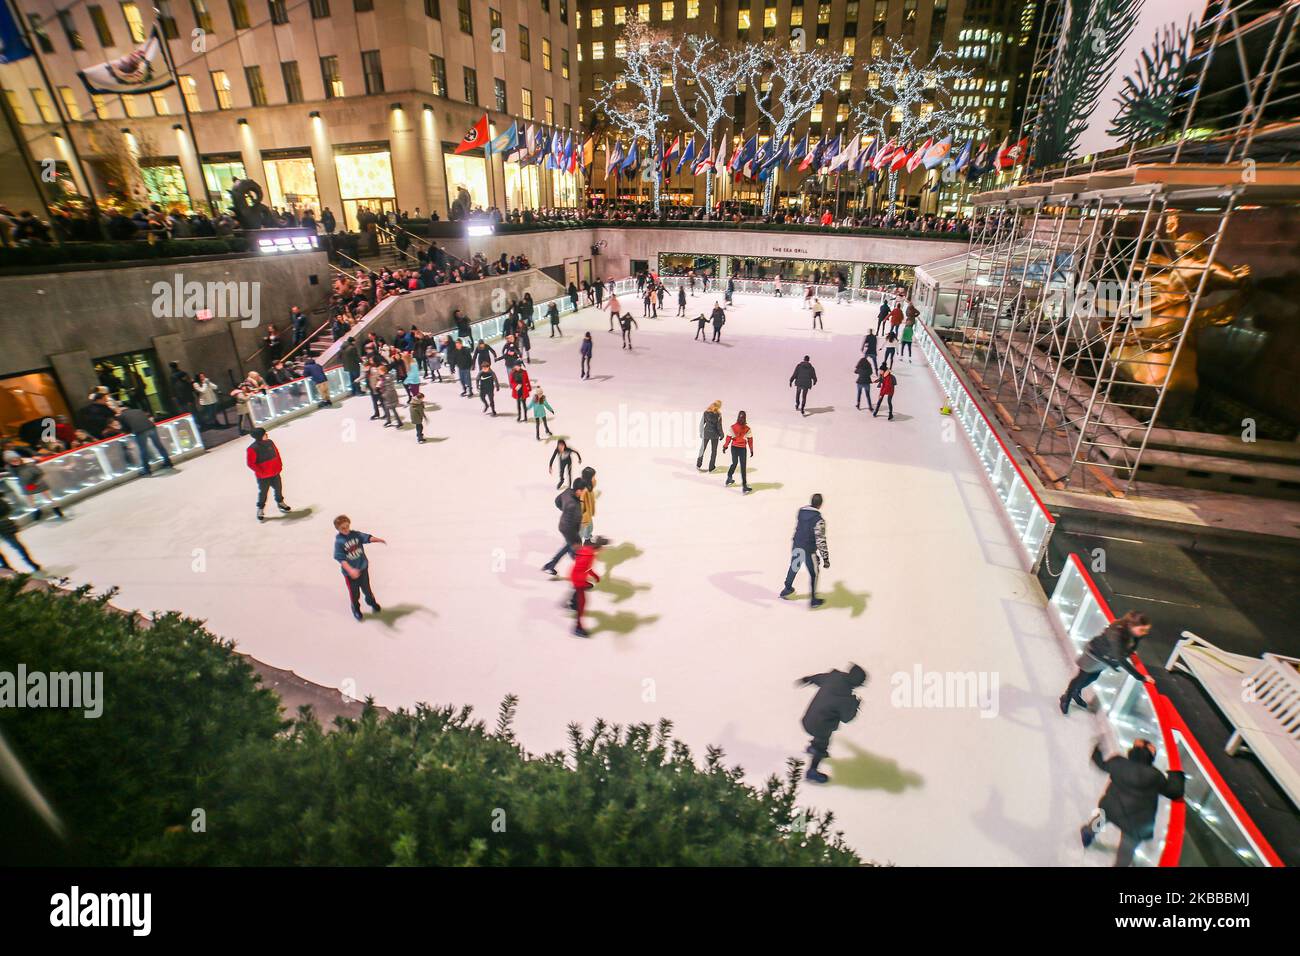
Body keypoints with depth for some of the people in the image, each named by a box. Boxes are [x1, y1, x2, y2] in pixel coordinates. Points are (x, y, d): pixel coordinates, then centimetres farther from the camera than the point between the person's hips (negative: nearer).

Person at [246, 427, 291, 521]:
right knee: (262, 493, 7)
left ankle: (280, 503, 42)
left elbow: (276, 452, 12)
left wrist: (280, 465, 7)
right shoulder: (252, 449, -20)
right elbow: (250, 464, -17)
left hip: (275, 473, 6)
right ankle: (260, 510, 23)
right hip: (263, 477, -5)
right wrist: (261, 472, -22)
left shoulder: (269, 442, -2)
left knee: (278, 489, 20)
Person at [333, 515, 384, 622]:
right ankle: (356, 609, 36)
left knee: (366, 588, 21)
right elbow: (341, 559, -23)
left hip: (363, 567, 3)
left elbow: (367, 538, -17)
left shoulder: (356, 534, -7)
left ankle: (371, 602, 46)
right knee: (354, 592, 13)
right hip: (350, 572, -3)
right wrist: (350, 570, -34)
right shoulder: (338, 541, -18)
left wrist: (378, 540, -39)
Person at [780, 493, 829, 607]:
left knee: (794, 566, 27)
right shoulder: (819, 520, -24)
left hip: (796, 545, 6)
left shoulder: (801, 510, -5)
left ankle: (787, 589, 45)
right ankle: (813, 600, 25)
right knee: (813, 573, 14)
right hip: (809, 550, -6)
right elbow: (820, 541, -23)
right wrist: (825, 558, -17)